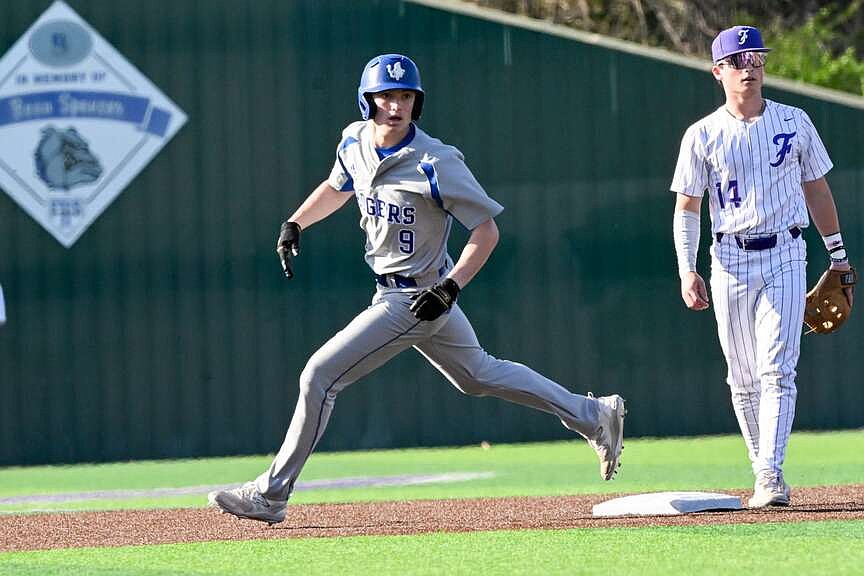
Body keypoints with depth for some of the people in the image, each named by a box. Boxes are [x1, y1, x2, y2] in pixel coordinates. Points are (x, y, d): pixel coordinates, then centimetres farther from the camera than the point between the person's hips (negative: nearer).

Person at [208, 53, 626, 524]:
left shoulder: (436, 164, -22)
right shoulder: (354, 142, 0)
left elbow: (486, 230, -17)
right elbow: (337, 188, 22)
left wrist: (451, 288, -26)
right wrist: (295, 224, 7)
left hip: (416, 299, -9)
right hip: (391, 292, 9)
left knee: (320, 376, -11)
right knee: (479, 375, 23)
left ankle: (271, 494, -3)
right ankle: (594, 415, 34)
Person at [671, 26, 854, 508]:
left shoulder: (795, 122, 6)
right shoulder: (703, 135, 3)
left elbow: (817, 188, 14)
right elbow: (687, 207, 5)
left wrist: (838, 255, 15)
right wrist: (687, 270, -6)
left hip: (784, 256, -1)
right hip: (730, 263, 1)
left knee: (776, 369, -13)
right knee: (743, 378, 4)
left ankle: (771, 474, -21)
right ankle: (765, 477, 14)